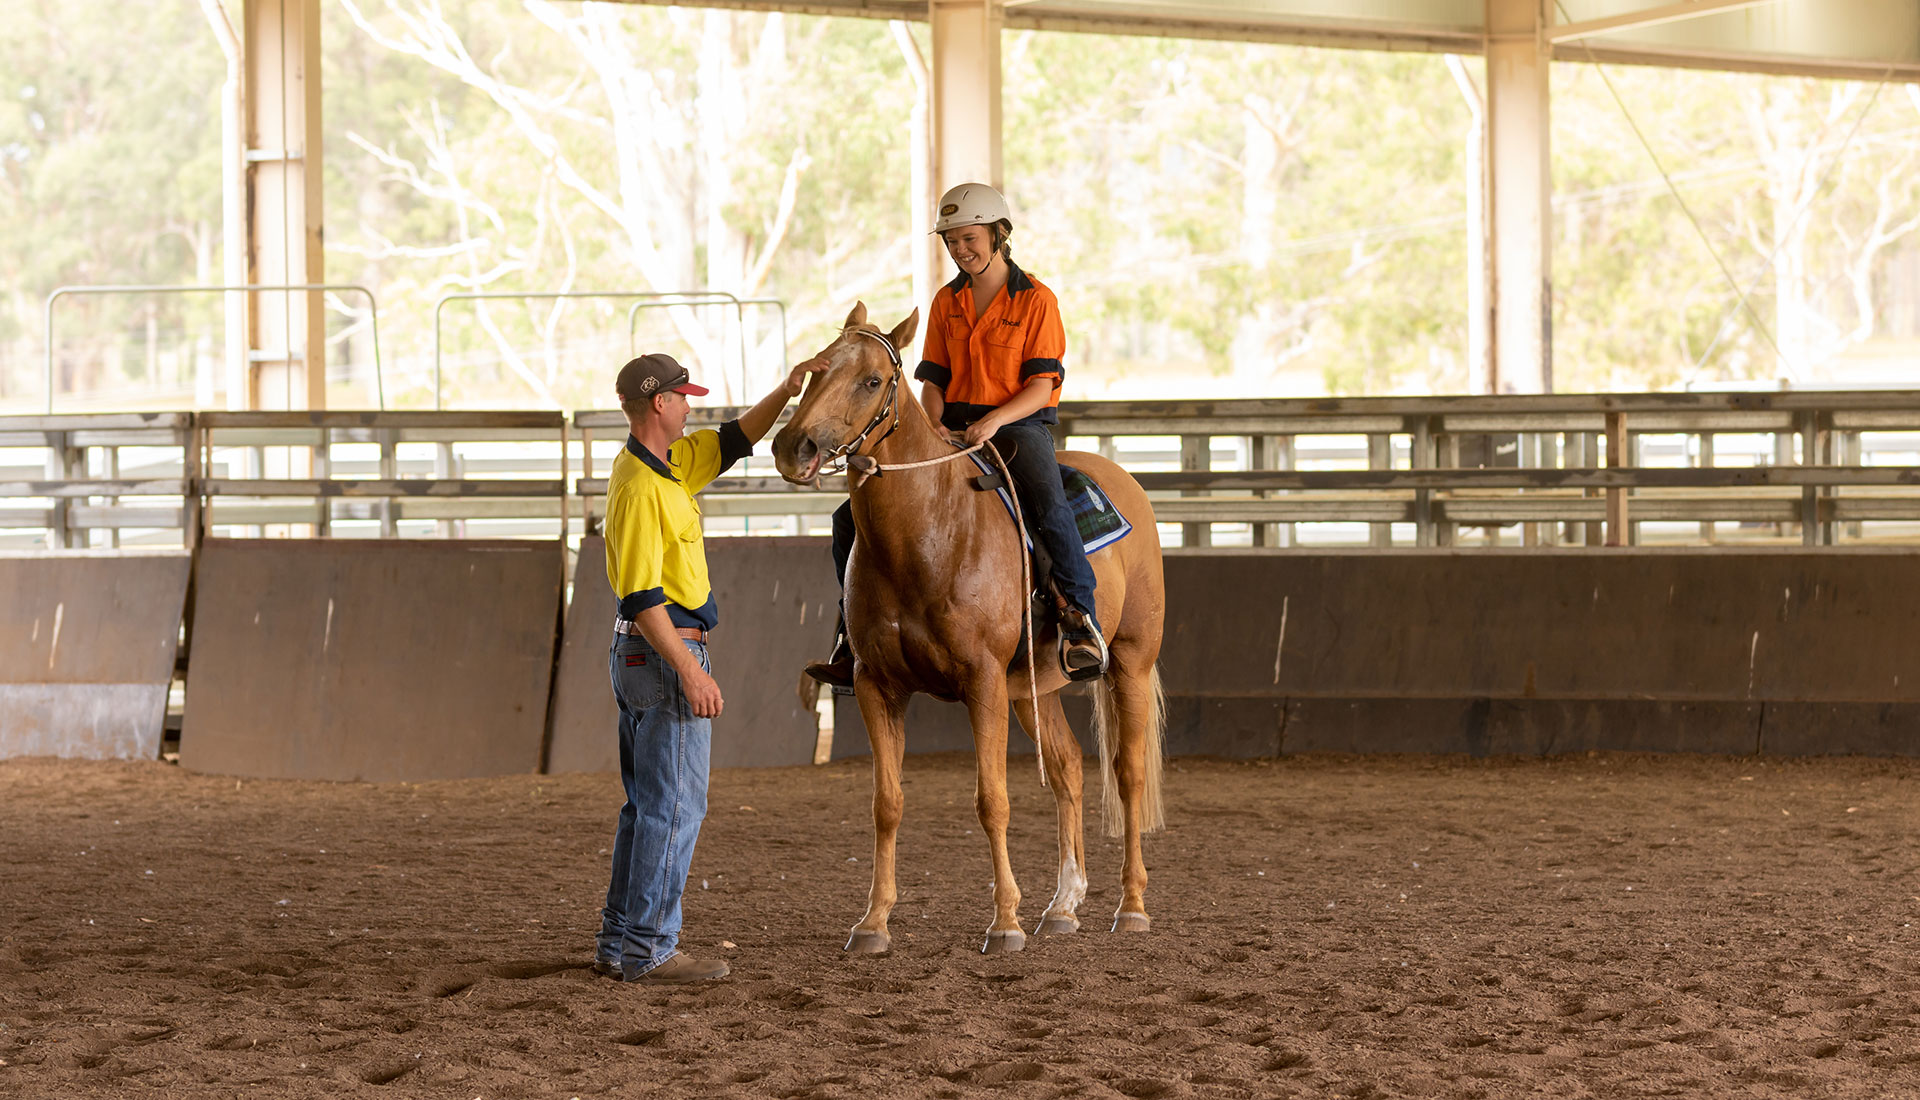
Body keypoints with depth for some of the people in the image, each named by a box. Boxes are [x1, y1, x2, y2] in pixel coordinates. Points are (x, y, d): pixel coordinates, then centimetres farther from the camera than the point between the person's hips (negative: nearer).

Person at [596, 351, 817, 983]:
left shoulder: (668, 466, 10)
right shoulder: (642, 487, -20)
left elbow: (732, 442, 23)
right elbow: (642, 597, -23)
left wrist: (784, 395, 8)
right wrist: (692, 673, -24)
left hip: (644, 657, 11)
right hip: (663, 655, -11)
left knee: (650, 806, 15)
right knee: (675, 808, -6)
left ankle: (619, 943, 18)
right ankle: (648, 950, -4)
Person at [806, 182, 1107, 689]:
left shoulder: (1036, 300, -3)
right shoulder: (946, 302, 12)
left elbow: (1040, 387, -8)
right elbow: (933, 381, 11)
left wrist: (993, 420, -24)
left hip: (1020, 425, -5)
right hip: (953, 429, 5)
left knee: (1049, 509, -38)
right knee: (853, 517, -6)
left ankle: (1081, 618, -26)